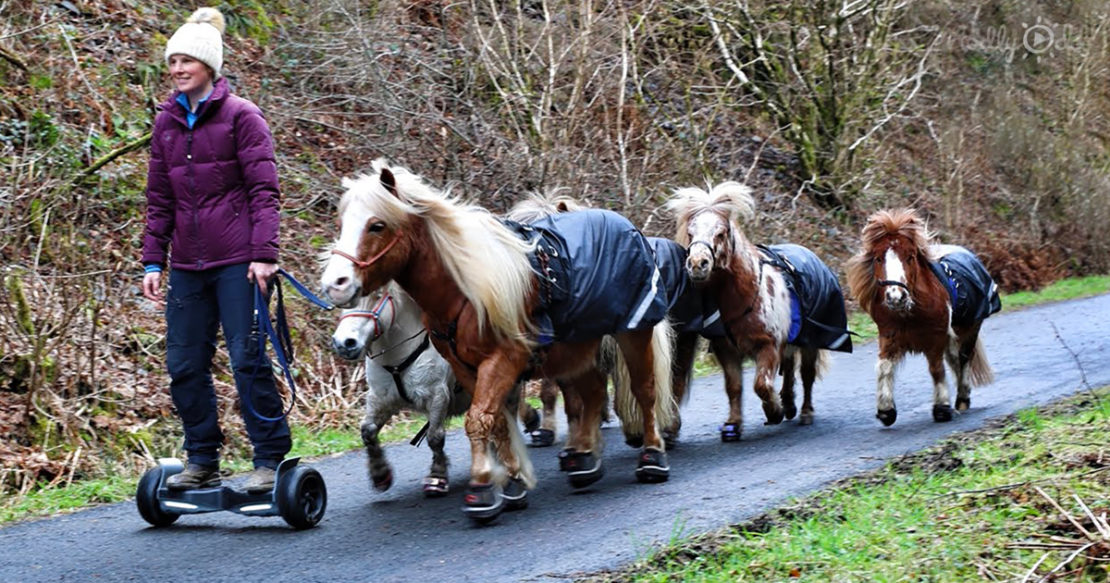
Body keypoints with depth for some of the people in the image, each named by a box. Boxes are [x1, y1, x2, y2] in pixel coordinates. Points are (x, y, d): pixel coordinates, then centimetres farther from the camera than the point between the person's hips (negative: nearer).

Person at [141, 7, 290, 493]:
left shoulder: (240, 115, -3)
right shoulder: (166, 122, 13)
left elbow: (263, 189, -7)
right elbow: (159, 198, 17)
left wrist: (264, 253, -16)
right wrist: (153, 261, 11)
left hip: (236, 261, -6)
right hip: (187, 265, 6)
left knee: (248, 359, -4)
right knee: (184, 365, 6)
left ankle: (270, 460, 4)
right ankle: (202, 461, 18)